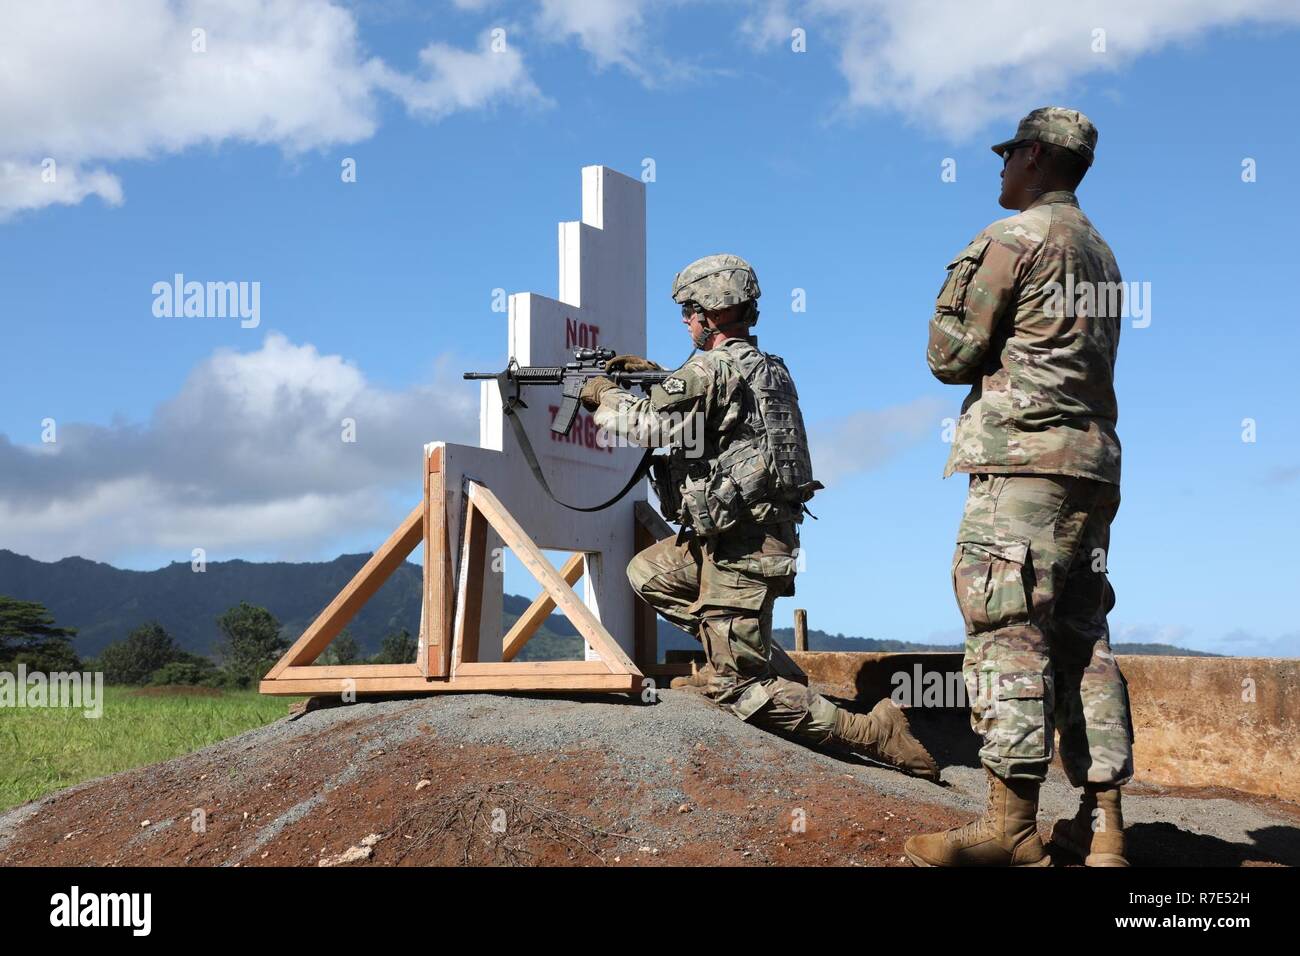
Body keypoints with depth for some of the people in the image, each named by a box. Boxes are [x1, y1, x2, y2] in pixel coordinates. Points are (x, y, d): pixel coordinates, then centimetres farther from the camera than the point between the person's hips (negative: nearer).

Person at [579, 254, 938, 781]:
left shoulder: (712, 369, -17)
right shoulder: (766, 367, 12)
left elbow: (648, 425, -17)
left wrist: (604, 396, 1)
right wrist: (650, 375, 21)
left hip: (743, 545, -9)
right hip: (731, 534, 9)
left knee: (738, 687, -4)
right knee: (646, 573, 22)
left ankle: (872, 732, -8)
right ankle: (735, 651, 14)